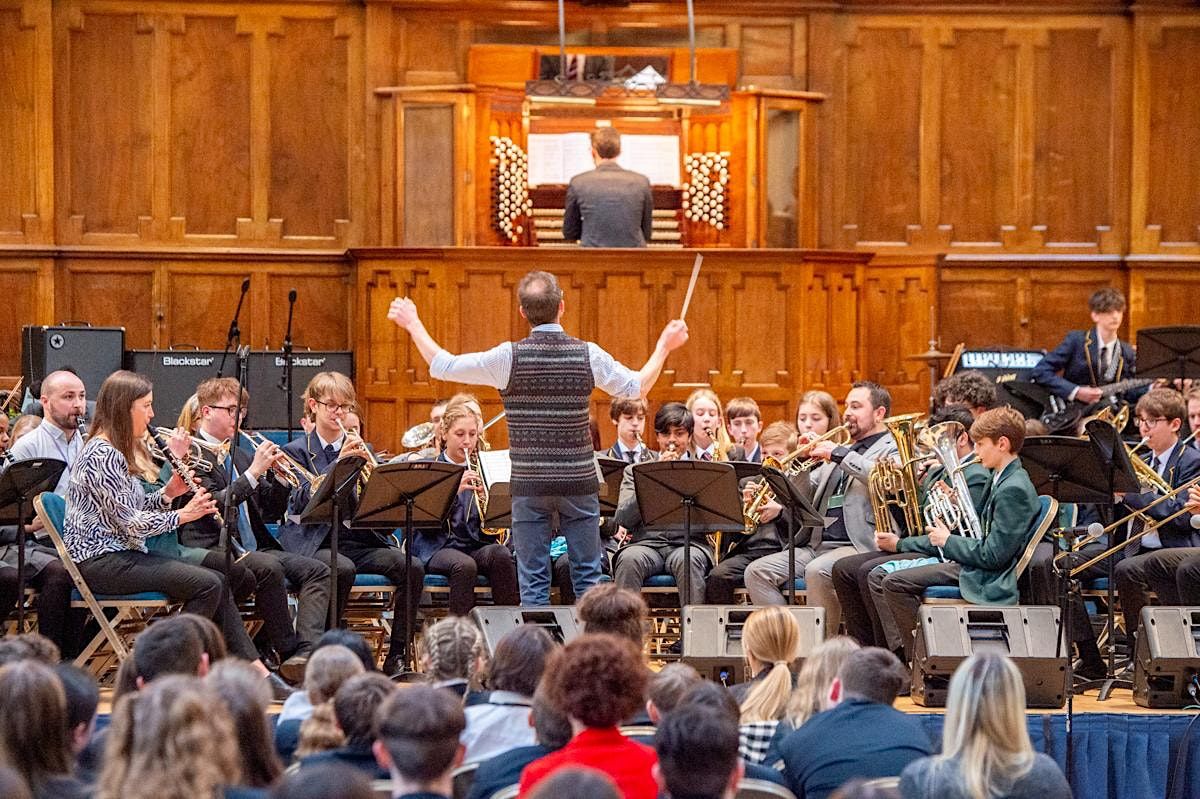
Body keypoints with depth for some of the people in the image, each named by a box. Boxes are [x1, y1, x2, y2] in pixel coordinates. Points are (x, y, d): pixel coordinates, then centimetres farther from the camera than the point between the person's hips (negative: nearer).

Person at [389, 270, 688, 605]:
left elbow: (441, 366, -3)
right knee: (588, 578, 8)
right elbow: (637, 387, 9)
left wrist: (412, 324, 11)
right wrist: (664, 346, 24)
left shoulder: (509, 357, -10)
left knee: (533, 581, 3)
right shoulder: (588, 355, -4)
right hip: (578, 482, 1)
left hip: (529, 485, -1)